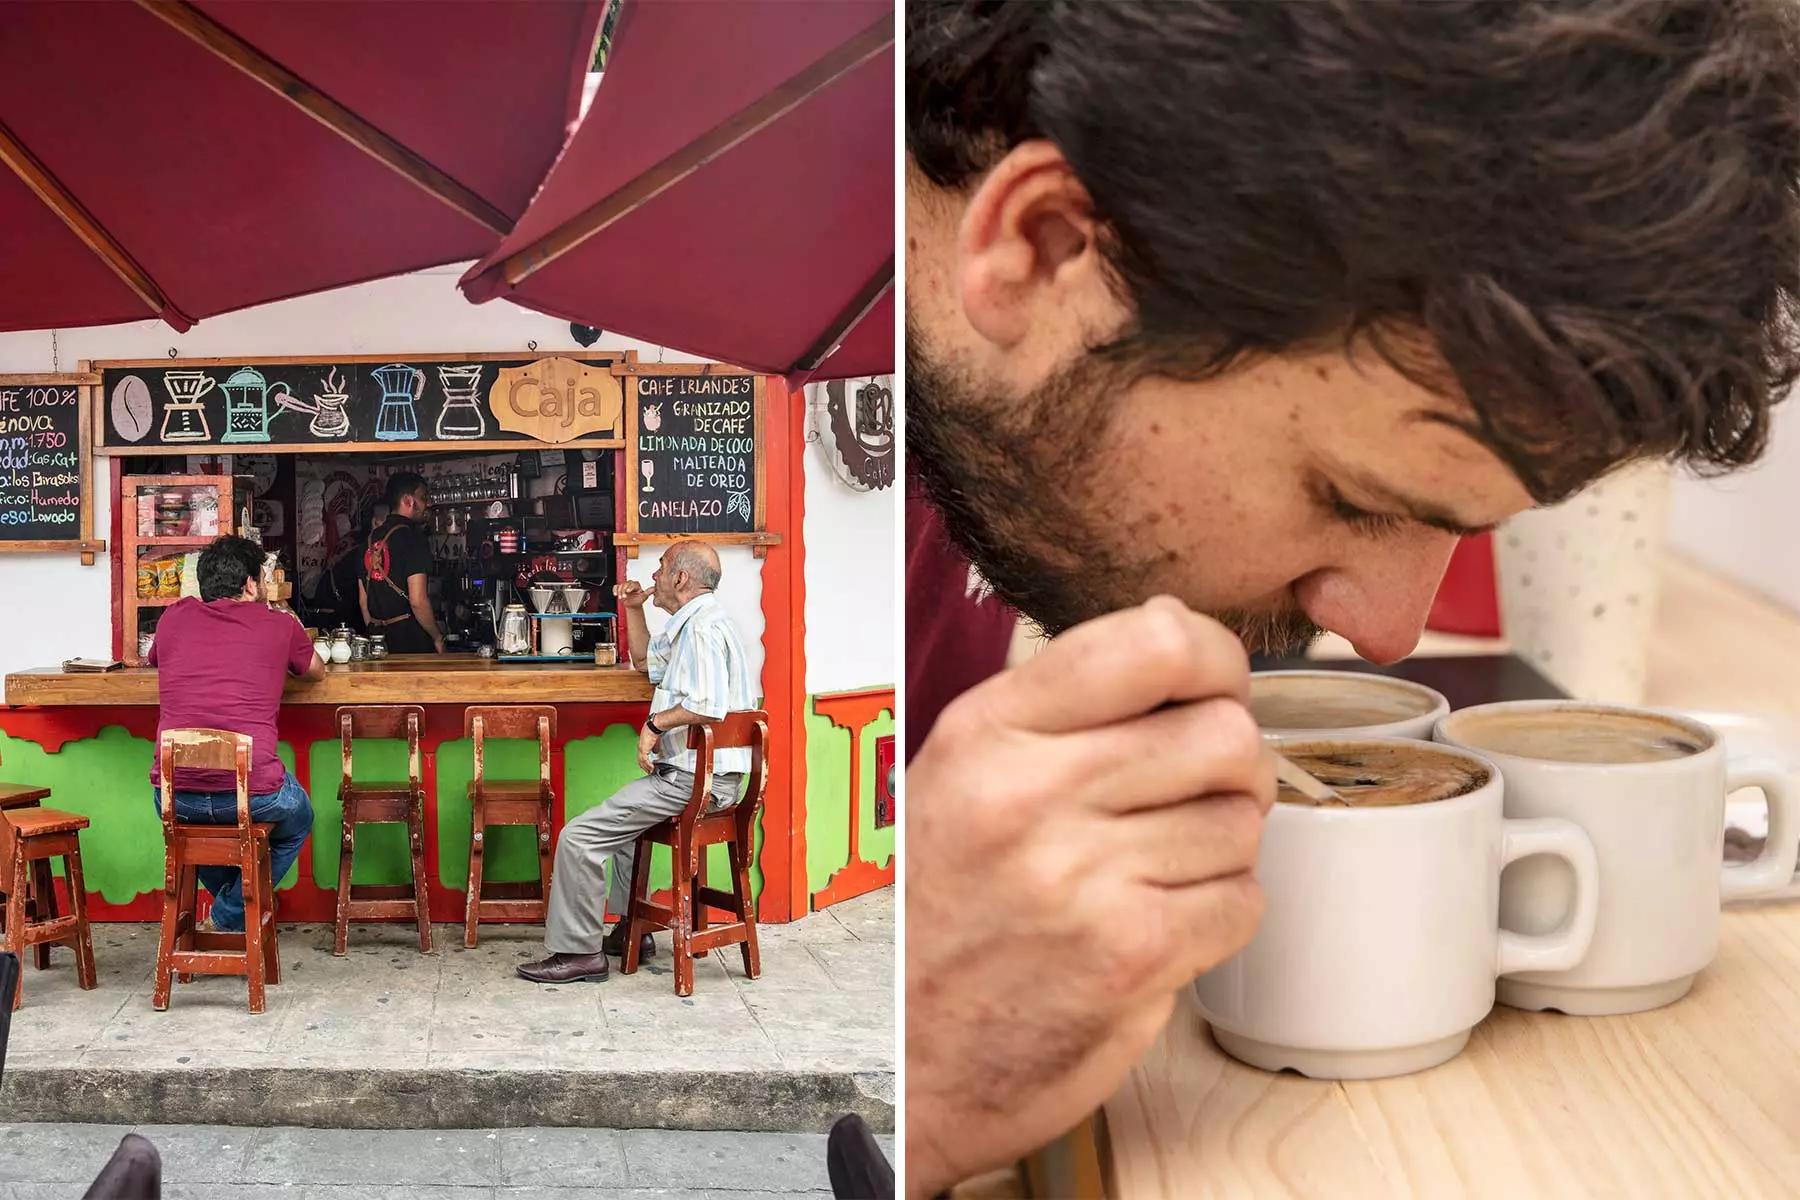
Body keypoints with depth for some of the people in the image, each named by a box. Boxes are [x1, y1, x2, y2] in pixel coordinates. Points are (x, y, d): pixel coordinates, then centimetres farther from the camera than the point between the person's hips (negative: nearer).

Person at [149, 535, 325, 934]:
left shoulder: (175, 617, 11)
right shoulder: (278, 625, 5)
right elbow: (317, 672, 27)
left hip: (174, 794, 3)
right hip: (253, 792, -3)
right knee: (298, 819, 32)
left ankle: (229, 899, 44)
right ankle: (231, 918, 25)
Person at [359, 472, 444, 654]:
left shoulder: (371, 539, 12)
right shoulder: (413, 537, -12)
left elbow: (363, 599, 17)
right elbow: (418, 600, -19)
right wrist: (438, 639, -7)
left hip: (379, 639, 7)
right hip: (412, 642, -7)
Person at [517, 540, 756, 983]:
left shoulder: (703, 626, -18)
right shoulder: (692, 622, 17)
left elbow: (709, 706, -31)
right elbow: (646, 656, 35)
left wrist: (656, 721, -17)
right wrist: (633, 609, 21)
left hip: (693, 780, -12)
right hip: (700, 773, 12)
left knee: (579, 837, -11)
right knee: (620, 816, 35)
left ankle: (579, 951, -2)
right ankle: (630, 930, 34)